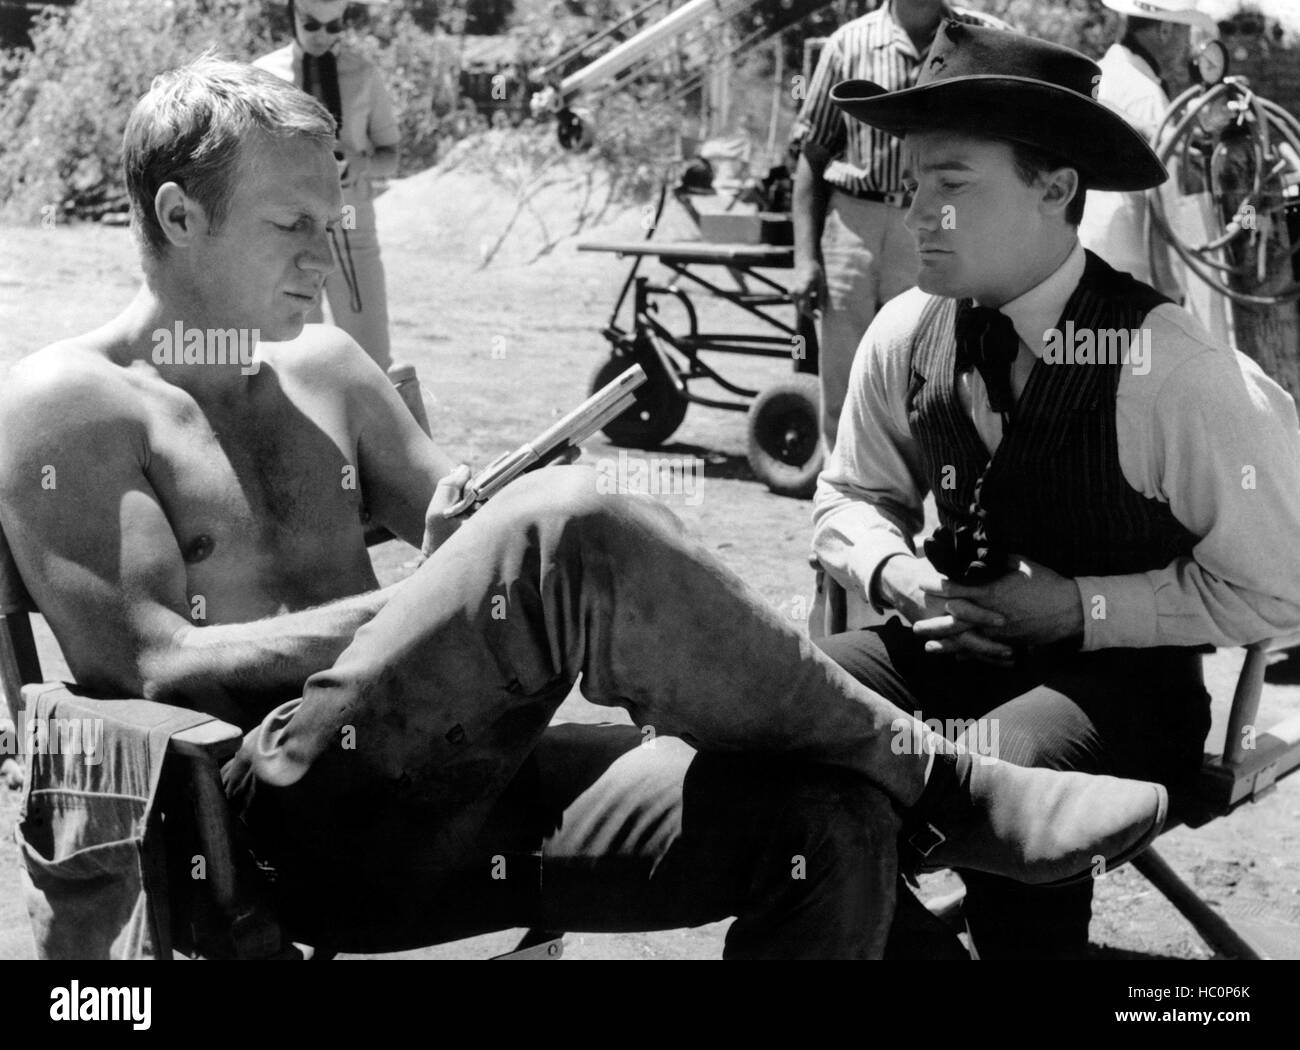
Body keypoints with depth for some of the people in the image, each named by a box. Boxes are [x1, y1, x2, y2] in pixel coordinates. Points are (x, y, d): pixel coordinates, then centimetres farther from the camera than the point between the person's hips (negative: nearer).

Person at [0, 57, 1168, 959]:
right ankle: (938, 782, -18)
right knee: (568, 529, -31)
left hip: (451, 797, 7)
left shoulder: (325, 368, 21)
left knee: (833, 819, -16)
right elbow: (151, 666, -11)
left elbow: (455, 524, 23)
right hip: (293, 825, -7)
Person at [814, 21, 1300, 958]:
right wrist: (895, 572, -11)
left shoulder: (1173, 372, -20)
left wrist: (1081, 607, -16)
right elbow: (850, 496, 11)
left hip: (1121, 678, -5)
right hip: (956, 645, 5)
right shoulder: (908, 334, -5)